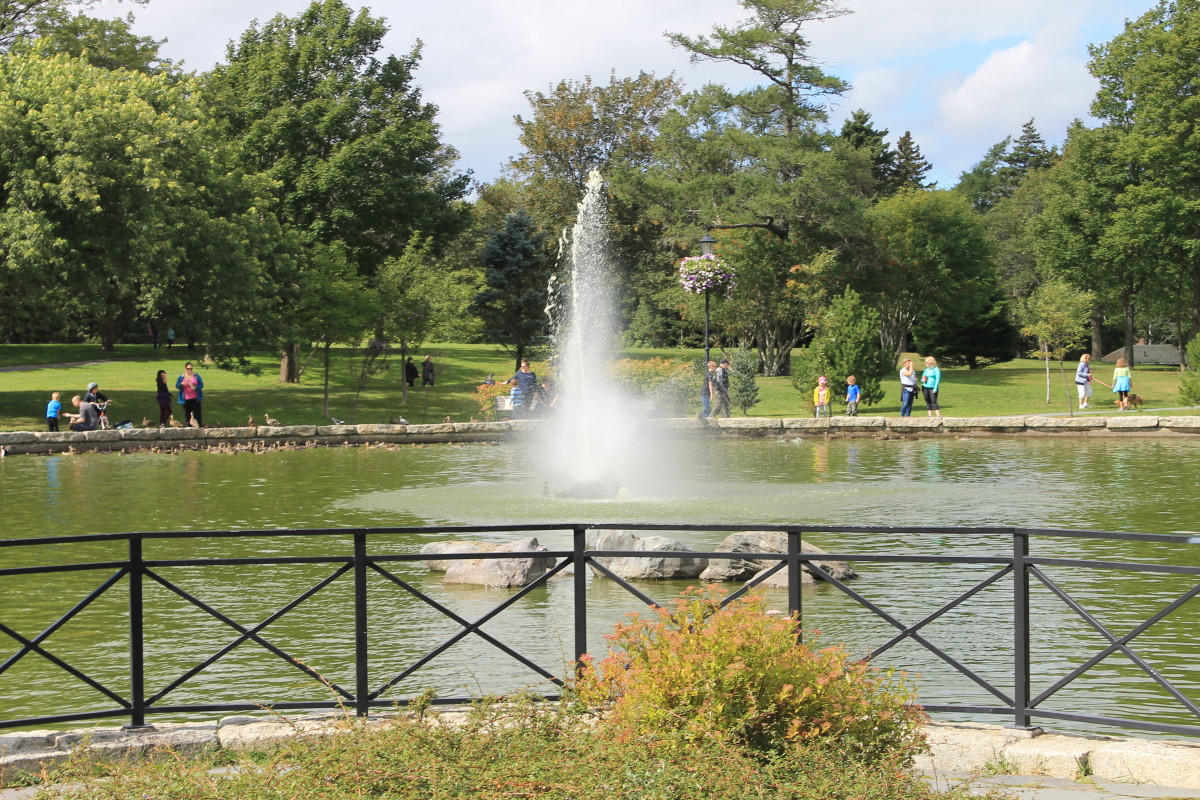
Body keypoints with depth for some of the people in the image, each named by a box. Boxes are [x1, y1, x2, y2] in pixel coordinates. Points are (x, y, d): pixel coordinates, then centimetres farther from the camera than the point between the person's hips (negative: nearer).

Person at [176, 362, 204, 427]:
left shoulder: (196, 376, 5)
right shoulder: (181, 377, 7)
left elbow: (201, 385, 2)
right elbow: (177, 386, 2)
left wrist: (195, 387, -17)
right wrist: (181, 384, -20)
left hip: (195, 399, -1)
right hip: (186, 400, 1)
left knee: (197, 414, -4)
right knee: (187, 414, 0)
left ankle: (199, 426, -3)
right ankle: (187, 427, 3)